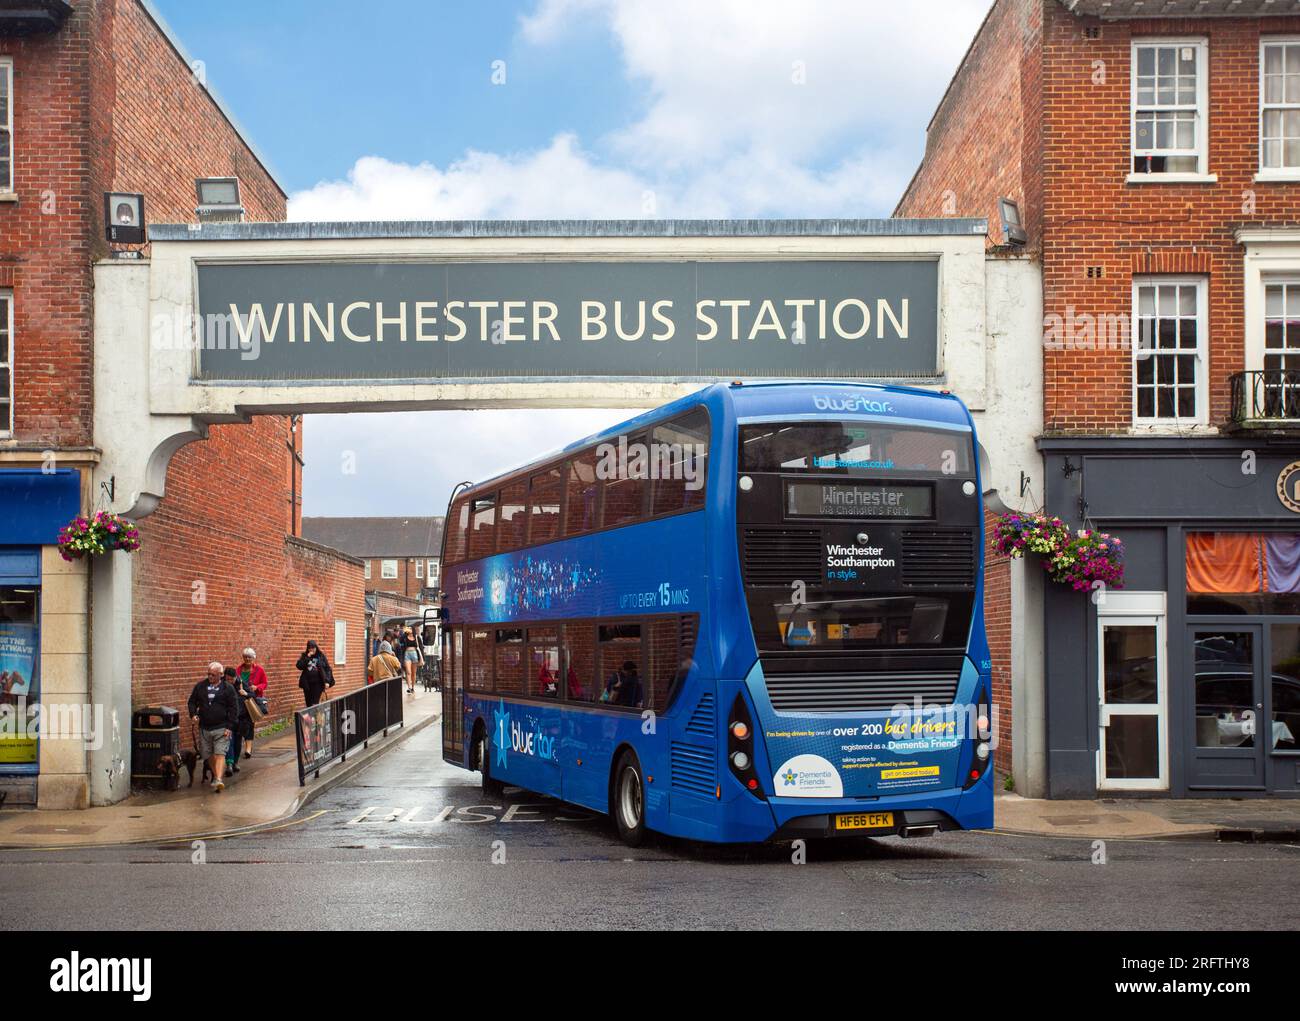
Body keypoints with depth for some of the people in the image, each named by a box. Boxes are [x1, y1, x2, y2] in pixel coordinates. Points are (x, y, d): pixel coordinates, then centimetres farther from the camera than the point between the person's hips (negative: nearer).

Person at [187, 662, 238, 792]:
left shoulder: (228, 689, -1)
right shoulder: (200, 686, 8)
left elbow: (233, 709, -1)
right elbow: (192, 702, 17)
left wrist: (229, 727, -8)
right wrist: (193, 714, -3)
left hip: (221, 728, -4)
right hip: (204, 728, 4)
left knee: (220, 754, -15)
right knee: (209, 755, 10)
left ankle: (218, 780, -25)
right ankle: (215, 775, 27)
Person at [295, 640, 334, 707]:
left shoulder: (321, 656, 1)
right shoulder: (304, 656, 7)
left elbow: (328, 669, 1)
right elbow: (299, 666, -6)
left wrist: (327, 681, -8)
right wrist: (307, 657, -14)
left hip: (318, 683, -3)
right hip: (307, 684, 3)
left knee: (314, 704, -11)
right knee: (309, 703, 5)